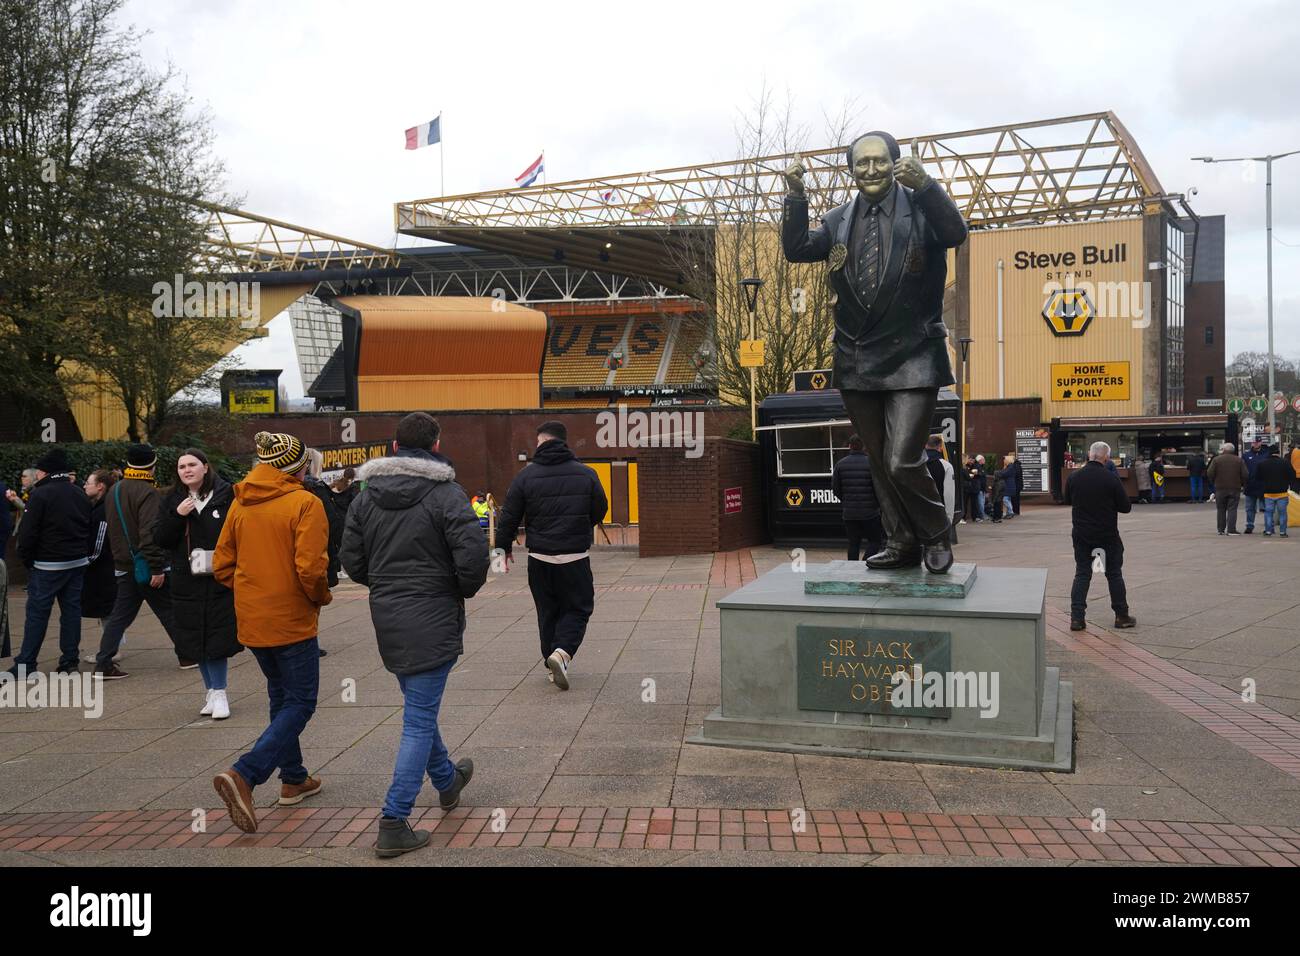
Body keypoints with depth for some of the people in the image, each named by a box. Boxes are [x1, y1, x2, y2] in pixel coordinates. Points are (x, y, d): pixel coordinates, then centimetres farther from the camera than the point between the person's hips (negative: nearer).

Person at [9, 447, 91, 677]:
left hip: (48, 565, -6)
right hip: (78, 563, 6)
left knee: (37, 614, -1)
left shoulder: (40, 494, -11)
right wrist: (80, 551, 15)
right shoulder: (80, 494, 10)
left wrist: (26, 559, 0)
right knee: (72, 610, 9)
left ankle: (25, 665, 2)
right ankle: (70, 662, 10)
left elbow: (28, 532, -12)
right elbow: (89, 527, 13)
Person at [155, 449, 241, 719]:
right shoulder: (172, 501, 7)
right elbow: (160, 540, 2)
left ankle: (218, 692, 7)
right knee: (197, 639, 9)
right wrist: (177, 515, -13)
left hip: (220, 579, -4)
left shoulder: (226, 495, -5)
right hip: (187, 581, 4)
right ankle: (212, 691, 22)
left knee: (217, 637, -3)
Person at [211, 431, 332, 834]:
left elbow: (221, 566, 7)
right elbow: (310, 569, -21)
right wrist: (322, 597, -2)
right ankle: (244, 775, -14)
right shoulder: (305, 503, -15)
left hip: (251, 620, 7)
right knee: (300, 703, 3)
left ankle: (294, 779, 30)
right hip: (291, 620, -7)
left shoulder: (240, 504, 5)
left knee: (281, 696, 21)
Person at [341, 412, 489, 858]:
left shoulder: (367, 497, 3)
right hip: (433, 621, -6)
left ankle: (446, 780, 45)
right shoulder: (446, 494, -13)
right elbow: (473, 556, -21)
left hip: (387, 620, 6)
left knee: (419, 708, 23)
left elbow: (352, 562, 4)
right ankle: (394, 824, 0)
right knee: (419, 719, 0)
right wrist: (465, 589, -1)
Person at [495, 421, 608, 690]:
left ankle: (553, 664, 18)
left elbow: (509, 517, -1)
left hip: (540, 558, 1)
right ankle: (562, 651, -14)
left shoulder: (526, 476, -4)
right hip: (575, 557, -1)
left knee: (548, 611, 15)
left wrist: (505, 547, 14)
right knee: (578, 608, 9)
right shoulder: (585, 474, -2)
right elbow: (599, 512, 7)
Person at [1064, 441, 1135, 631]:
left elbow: (1068, 500, 12)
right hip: (1108, 535, -2)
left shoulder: (1073, 477, -5)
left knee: (1082, 574, 8)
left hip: (1081, 535, 3)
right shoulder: (1111, 479, -15)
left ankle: (1076, 617, 0)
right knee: (1114, 574, 11)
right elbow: (1126, 507, -7)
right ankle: (1122, 616, 18)